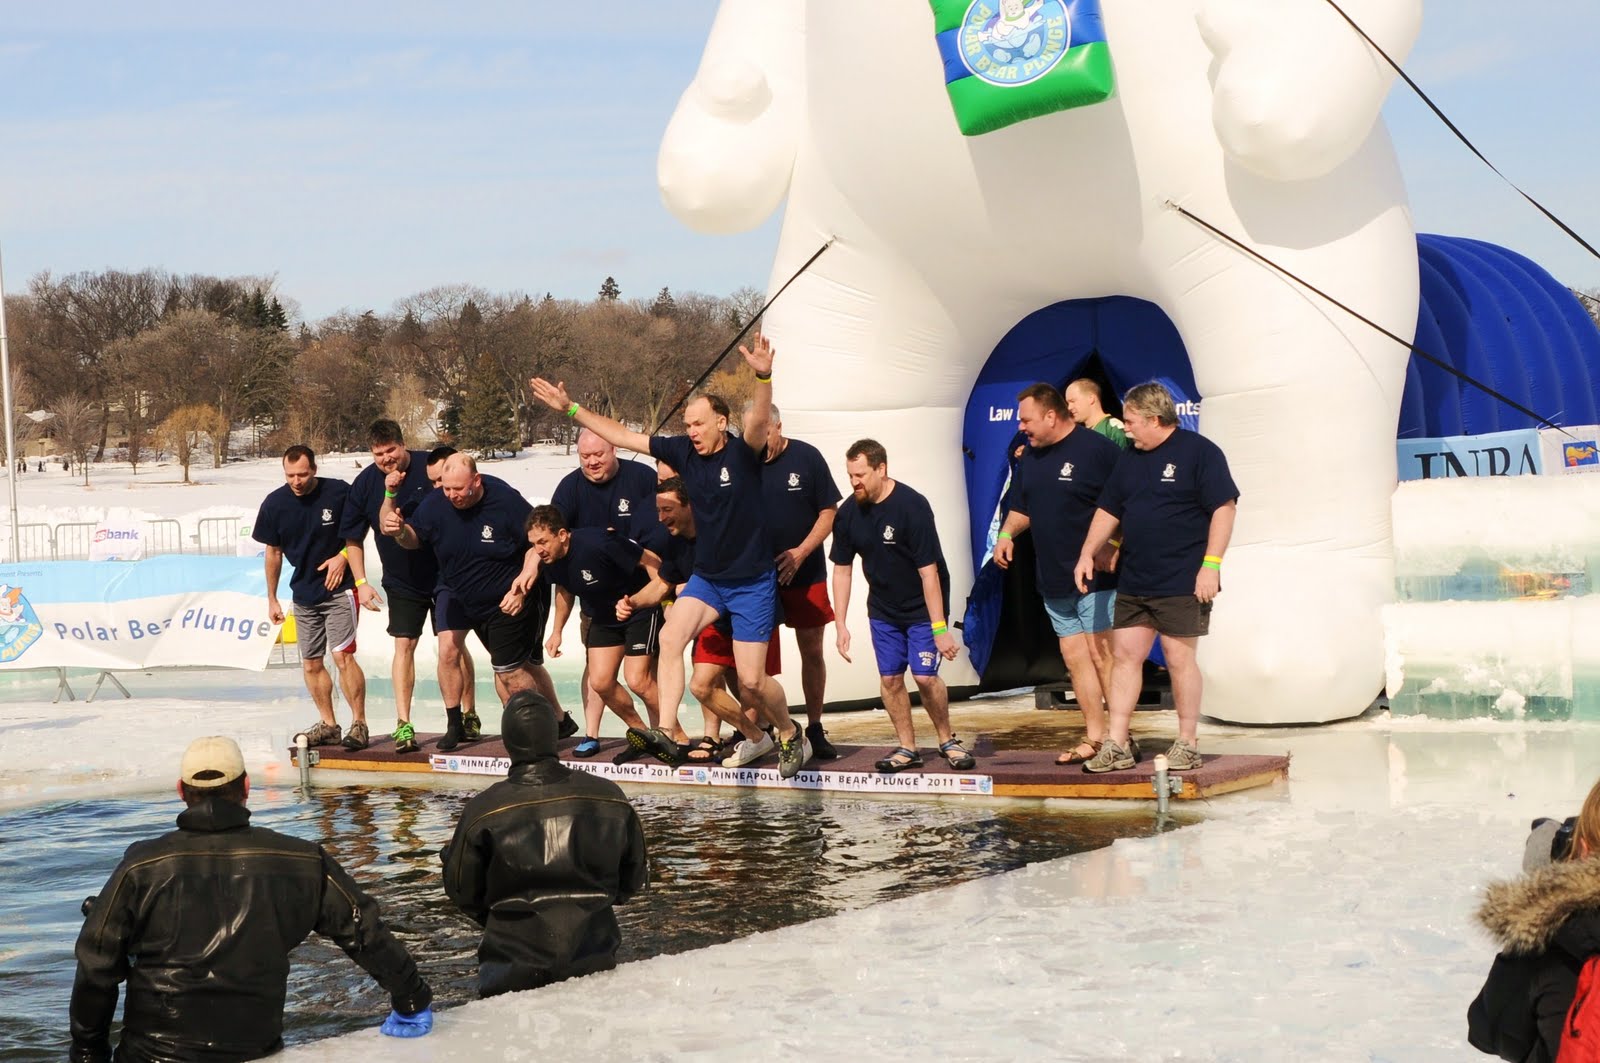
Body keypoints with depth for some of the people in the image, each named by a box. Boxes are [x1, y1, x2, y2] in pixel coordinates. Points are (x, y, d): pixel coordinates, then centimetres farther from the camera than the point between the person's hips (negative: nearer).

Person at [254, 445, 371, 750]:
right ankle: (328, 725, 19)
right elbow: (273, 552, 8)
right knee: (311, 664, 8)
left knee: (343, 656, -15)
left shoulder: (339, 493, -15)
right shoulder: (274, 504, -4)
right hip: (304, 593, 5)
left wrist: (343, 556, -15)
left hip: (339, 588, -5)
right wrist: (272, 599, 11)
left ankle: (359, 723, -9)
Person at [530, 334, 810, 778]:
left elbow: (759, 420, -38)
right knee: (670, 637, -19)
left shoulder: (743, 453, -16)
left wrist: (764, 377, -58)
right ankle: (666, 734, -22)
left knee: (751, 680, -5)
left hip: (753, 582, -5)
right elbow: (623, 435, 4)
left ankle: (791, 734, 21)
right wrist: (571, 409, 3)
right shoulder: (684, 452, -1)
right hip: (706, 575, 5)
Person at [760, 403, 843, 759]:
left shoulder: (806, 457, -4)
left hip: (805, 574, 0)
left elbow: (829, 511, -1)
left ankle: (815, 729, 16)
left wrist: (801, 551, -12)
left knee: (812, 650, 6)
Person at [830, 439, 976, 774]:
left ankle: (948, 741, 9)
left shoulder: (911, 506, -24)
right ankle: (907, 748, 14)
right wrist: (840, 624, -2)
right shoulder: (849, 512, -8)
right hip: (883, 608, 5)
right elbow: (842, 569, 2)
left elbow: (929, 572, -25)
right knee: (890, 678, 1)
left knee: (925, 676, -11)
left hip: (923, 607, -5)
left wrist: (939, 628, -26)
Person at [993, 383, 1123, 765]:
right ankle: (1094, 737, 12)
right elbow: (1021, 509, 24)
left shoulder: (1097, 450, -11)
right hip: (1054, 579, 8)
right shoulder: (1030, 459, 13)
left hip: (1096, 575, -8)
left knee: (1102, 655, -8)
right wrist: (1007, 533, 4)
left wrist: (1111, 547, -20)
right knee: (1075, 658, 7)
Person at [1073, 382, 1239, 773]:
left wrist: (1211, 565, -16)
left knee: (1179, 657, -2)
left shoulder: (1198, 452, -7)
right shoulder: (1130, 460, 14)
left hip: (1182, 583, -7)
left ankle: (1188, 744, 9)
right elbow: (1108, 511, 20)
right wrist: (1088, 554, 7)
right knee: (1124, 655, 3)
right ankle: (1116, 745, 6)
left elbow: (1224, 507, -11)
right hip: (1133, 581, 7)